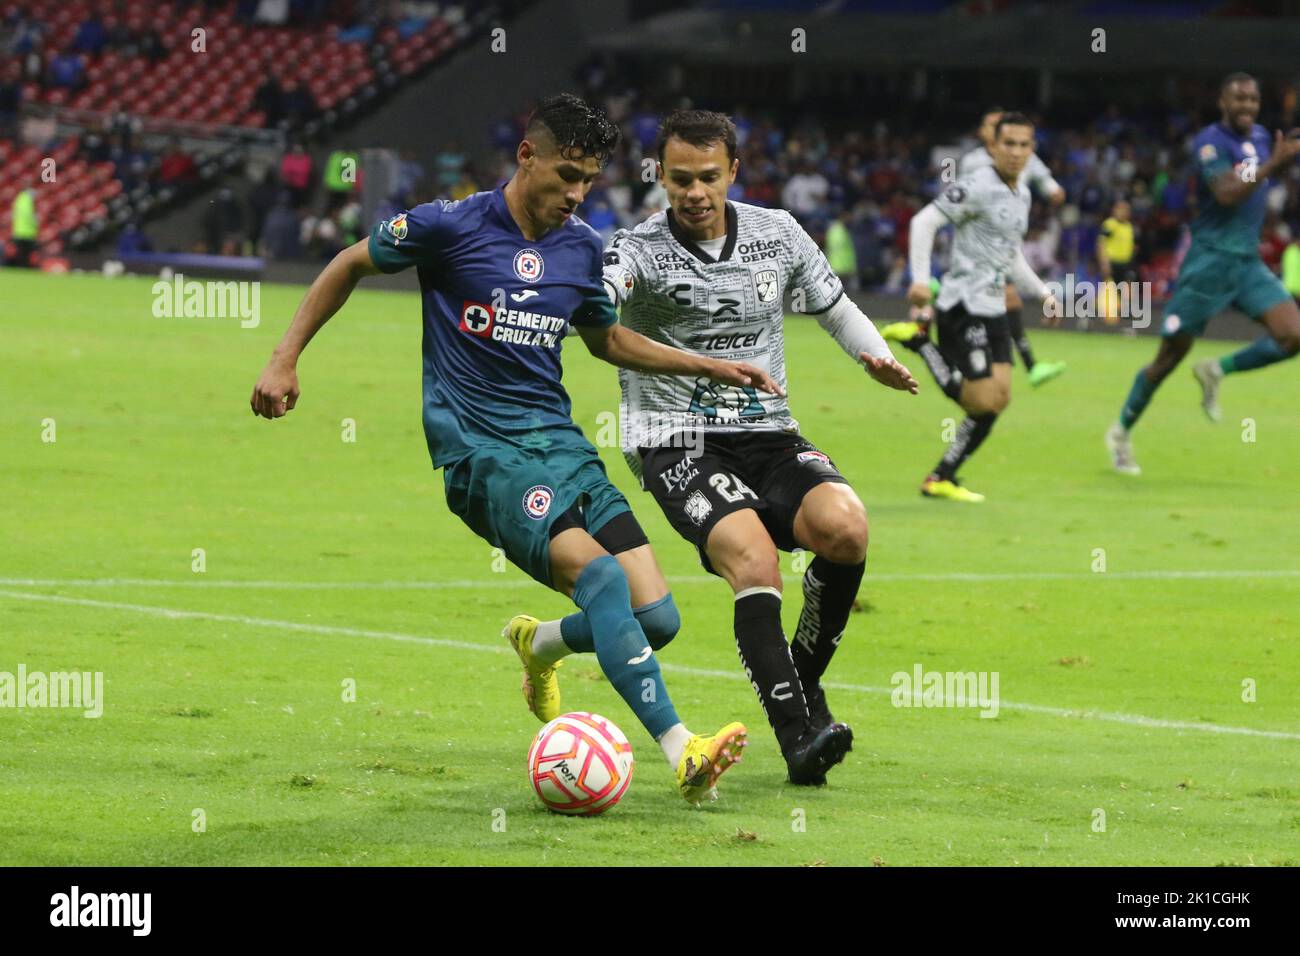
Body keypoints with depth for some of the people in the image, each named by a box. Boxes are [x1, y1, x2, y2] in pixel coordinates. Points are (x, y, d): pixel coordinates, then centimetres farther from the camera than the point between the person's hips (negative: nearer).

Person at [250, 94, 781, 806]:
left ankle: (540, 646, 26)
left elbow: (607, 341, 28)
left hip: (561, 443, 6)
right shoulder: (451, 226, -5)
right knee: (600, 573, -29)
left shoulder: (581, 246, 10)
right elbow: (350, 265, 9)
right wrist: (285, 360, 5)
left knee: (657, 619, -7)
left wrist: (710, 368, 22)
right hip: (482, 453, -6)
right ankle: (681, 753, -35)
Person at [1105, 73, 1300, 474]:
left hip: (1249, 263, 7)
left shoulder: (1260, 137, 10)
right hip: (1210, 260, -7)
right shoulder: (1210, 141, -14)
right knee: (1170, 355, 2)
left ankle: (1217, 371, 8)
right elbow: (1226, 194, -27)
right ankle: (1122, 432, 20)